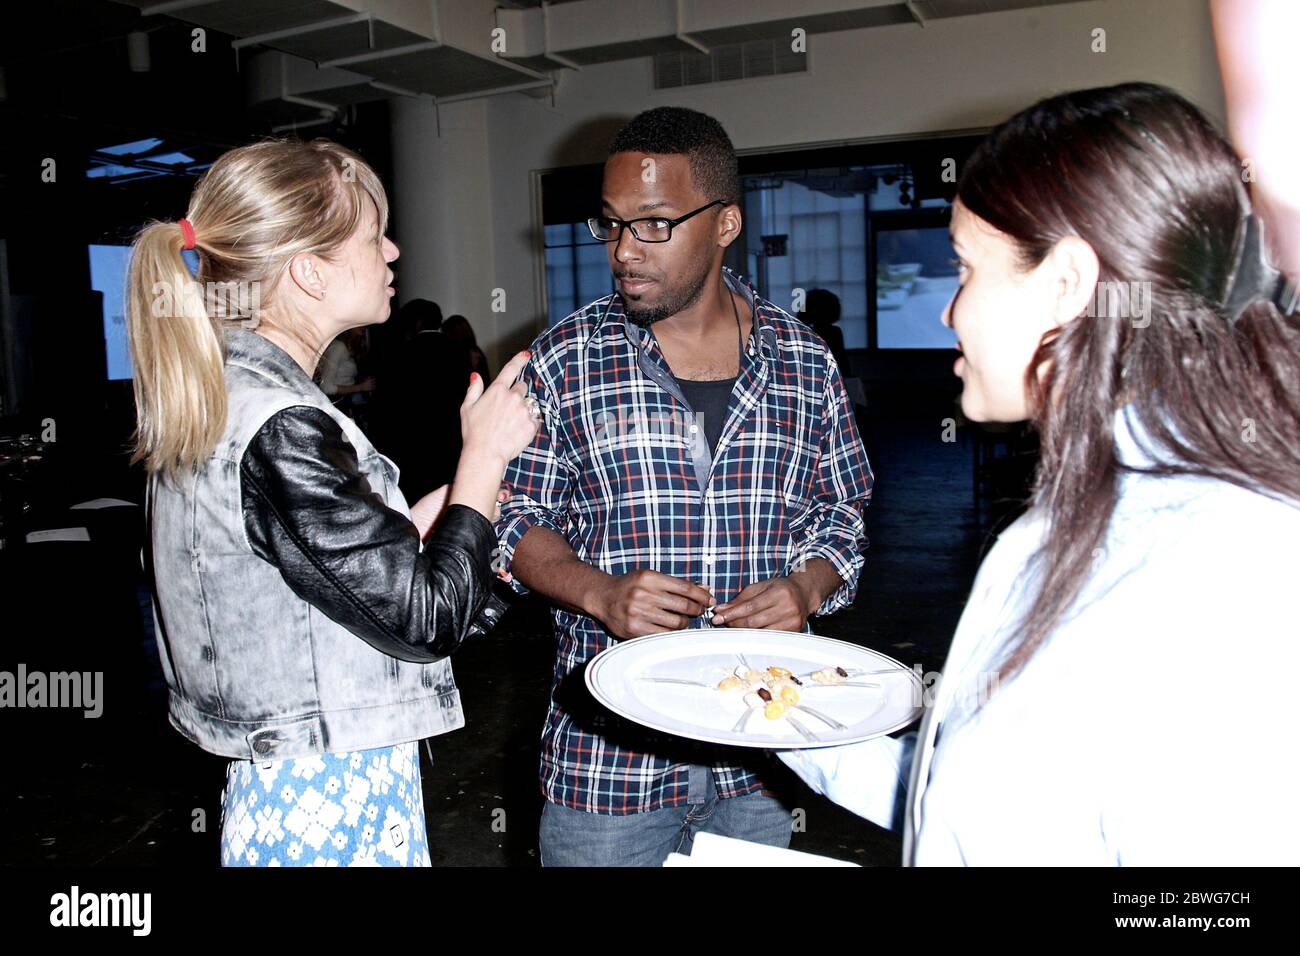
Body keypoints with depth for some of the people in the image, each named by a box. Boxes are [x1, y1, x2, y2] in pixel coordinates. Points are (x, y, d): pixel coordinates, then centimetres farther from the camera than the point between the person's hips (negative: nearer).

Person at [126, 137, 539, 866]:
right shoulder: (281, 430, -24)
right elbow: (427, 619, -20)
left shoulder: (216, 397, 4)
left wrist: (419, 519, 4)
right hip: (335, 805, -9)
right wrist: (484, 456, -12)